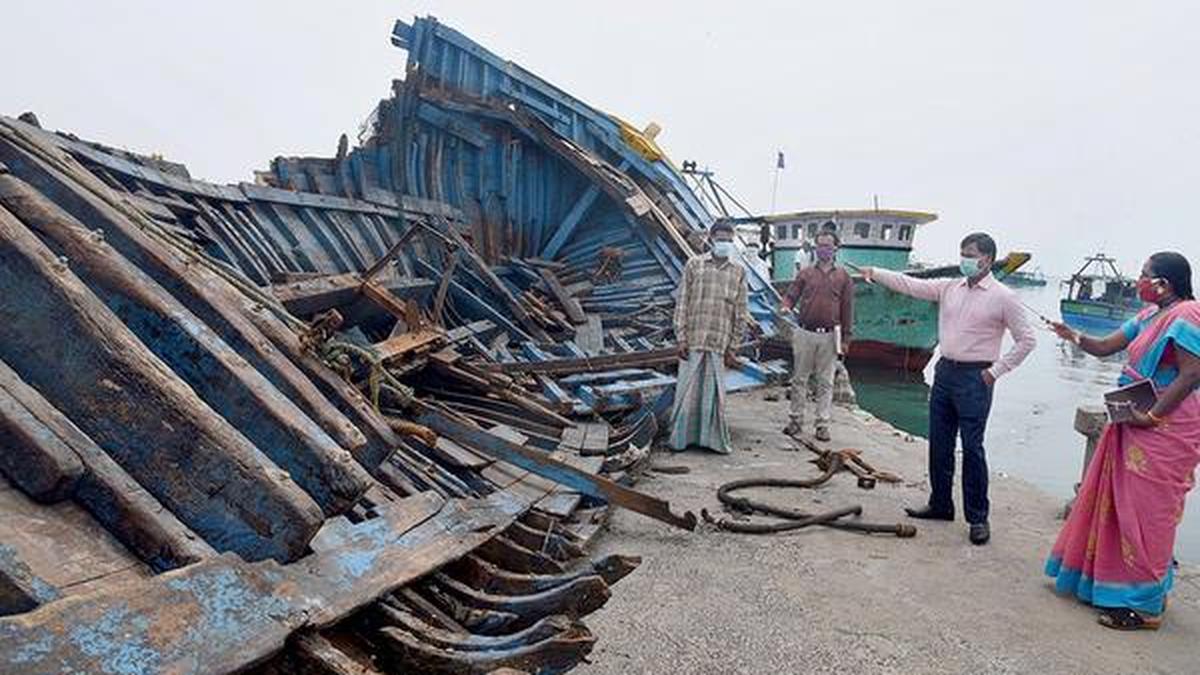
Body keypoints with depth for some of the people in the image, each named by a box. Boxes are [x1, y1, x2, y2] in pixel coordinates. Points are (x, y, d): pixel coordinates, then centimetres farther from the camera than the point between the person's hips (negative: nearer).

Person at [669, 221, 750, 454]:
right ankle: (681, 437, 15)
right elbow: (682, 303, 2)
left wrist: (733, 347, 4)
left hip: (719, 342, 1)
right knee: (688, 388, 3)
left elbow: (741, 313, 8)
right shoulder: (694, 265, 4)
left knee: (714, 391, 5)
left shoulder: (738, 272, 8)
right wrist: (681, 338, -4)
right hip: (693, 339, -1)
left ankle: (712, 438, 17)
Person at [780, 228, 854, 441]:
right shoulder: (805, 273, 9)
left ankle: (823, 424, 11)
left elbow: (847, 308, 7)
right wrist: (786, 306, -19)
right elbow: (791, 295, 5)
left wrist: (846, 338, 4)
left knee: (825, 382, 4)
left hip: (829, 336, 0)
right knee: (799, 379, 5)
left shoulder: (843, 277, 8)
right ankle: (796, 420, 15)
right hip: (805, 333, 1)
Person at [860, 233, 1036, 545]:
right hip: (944, 372, 6)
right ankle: (940, 505, 26)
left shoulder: (1003, 297, -5)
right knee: (939, 445, 12)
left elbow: (1027, 340, -3)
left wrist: (996, 371, -8)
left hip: (974, 378, -5)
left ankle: (978, 518, 10)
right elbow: (911, 285, 6)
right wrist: (875, 273, -3)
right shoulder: (949, 288, 9)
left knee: (972, 449, -3)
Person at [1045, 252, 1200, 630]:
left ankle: (1144, 605, 13)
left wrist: (1152, 417, -21)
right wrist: (1074, 337, -3)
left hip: (1163, 431, -9)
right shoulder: (1149, 316, 12)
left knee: (1145, 513, -1)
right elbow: (1104, 348, 14)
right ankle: (1109, 584, 32)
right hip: (1135, 426, 9)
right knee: (1118, 506, 16)